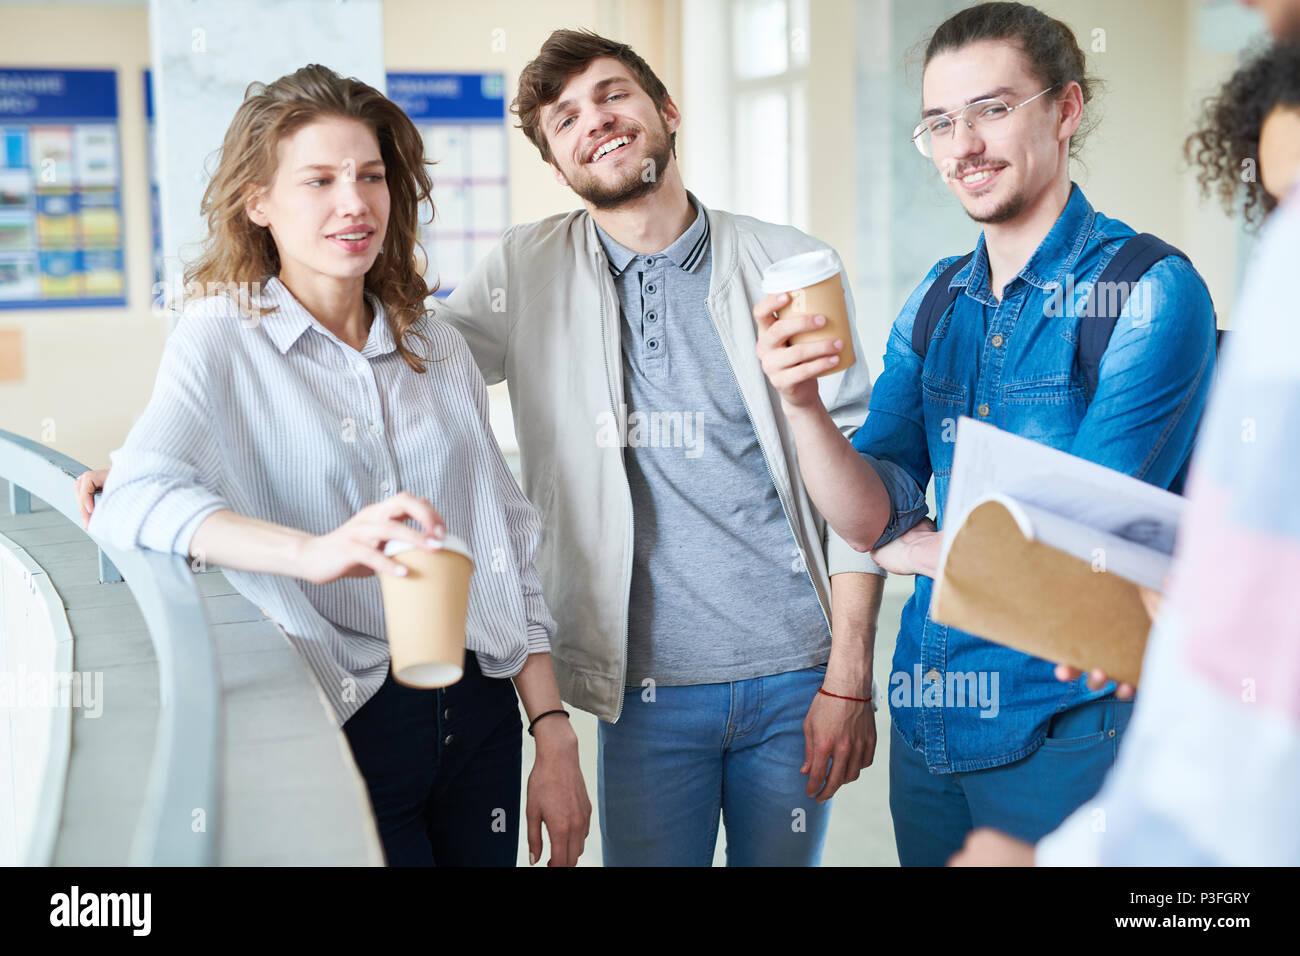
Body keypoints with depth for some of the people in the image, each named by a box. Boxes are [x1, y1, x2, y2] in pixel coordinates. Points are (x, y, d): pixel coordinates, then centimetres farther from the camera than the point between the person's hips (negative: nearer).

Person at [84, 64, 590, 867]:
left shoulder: (438, 349, 9)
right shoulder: (221, 339, -5)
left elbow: (507, 542, 10)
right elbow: (135, 498, -22)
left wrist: (554, 735, 5)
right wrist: (315, 552, -40)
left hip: (477, 712, 5)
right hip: (339, 731, -4)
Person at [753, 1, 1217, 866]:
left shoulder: (1150, 290, -14)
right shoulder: (936, 299, 5)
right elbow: (874, 519, 0)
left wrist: (921, 549, -3)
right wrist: (803, 403, -18)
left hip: (1066, 735, -6)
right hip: (927, 721, 6)